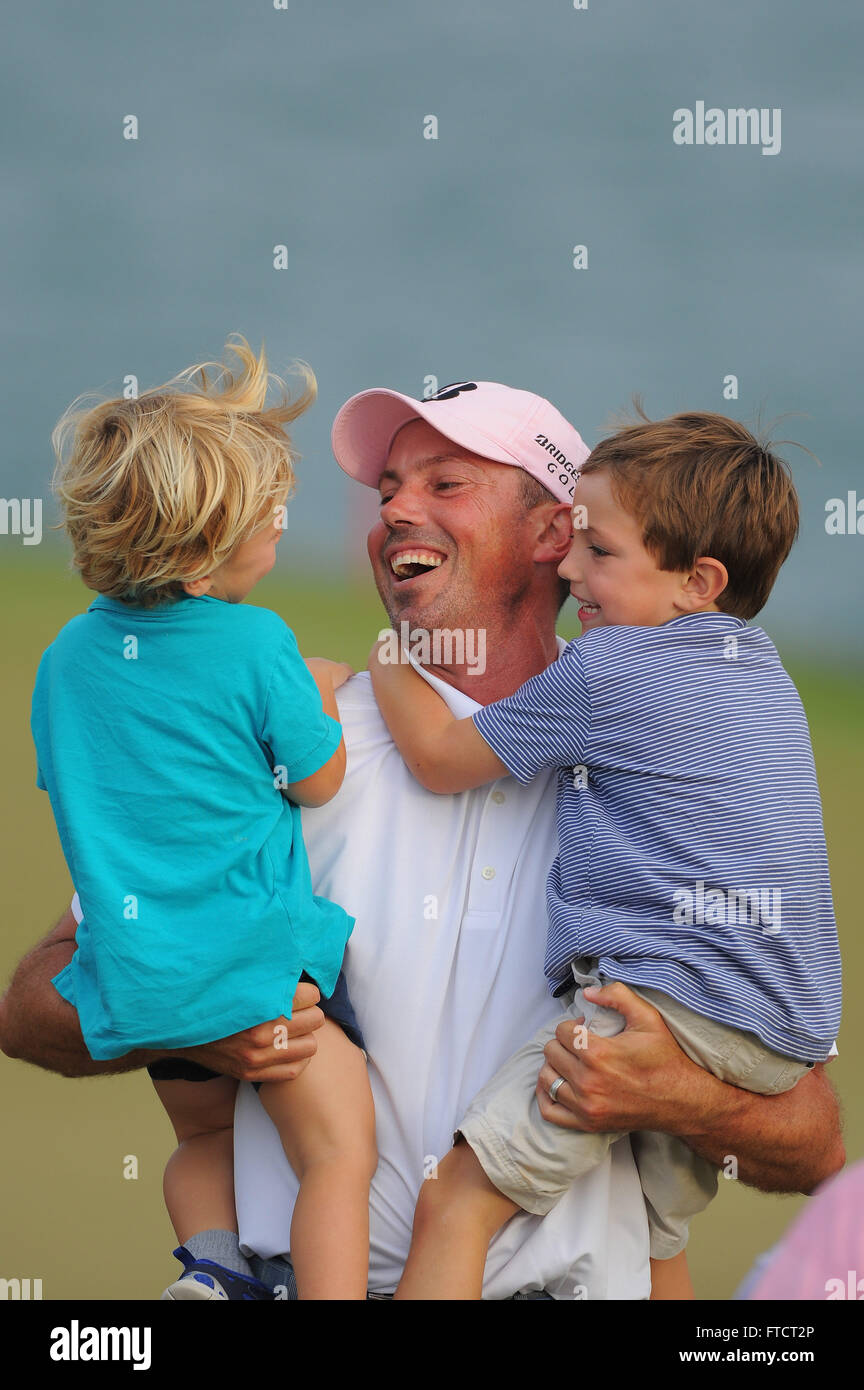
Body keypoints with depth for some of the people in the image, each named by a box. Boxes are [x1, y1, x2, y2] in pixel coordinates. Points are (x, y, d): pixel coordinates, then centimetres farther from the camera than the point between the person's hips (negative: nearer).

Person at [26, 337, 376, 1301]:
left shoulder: (66, 654, 6)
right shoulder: (255, 643, -12)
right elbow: (318, 781, -2)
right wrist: (320, 698, 17)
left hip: (125, 970, 6)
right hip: (256, 961, -6)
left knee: (203, 1137, 25)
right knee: (339, 1149, -3)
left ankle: (209, 1257, 3)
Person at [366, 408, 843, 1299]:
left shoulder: (605, 672, -7)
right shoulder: (761, 668, 19)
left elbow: (441, 757, 4)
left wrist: (388, 668, 21)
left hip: (669, 999, -9)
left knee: (458, 1199, -12)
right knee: (652, 1244, 21)